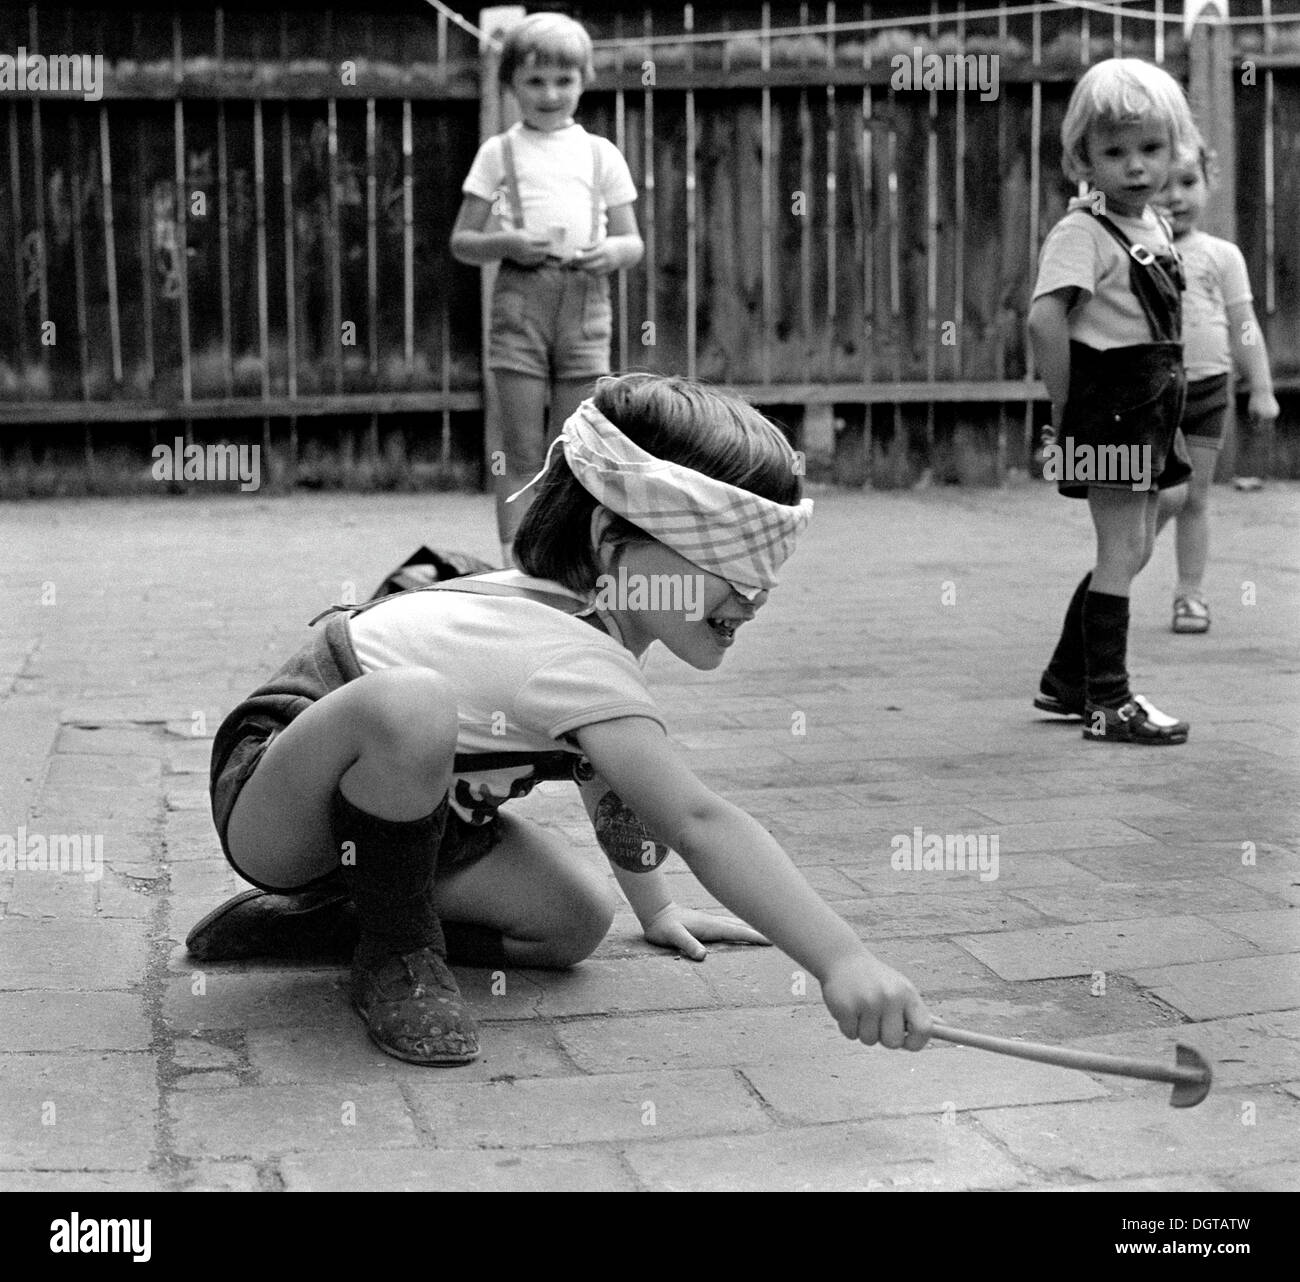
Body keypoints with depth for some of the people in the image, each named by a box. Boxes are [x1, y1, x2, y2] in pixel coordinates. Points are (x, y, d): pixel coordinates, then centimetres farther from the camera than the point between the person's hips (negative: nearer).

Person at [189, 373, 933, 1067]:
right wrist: (841, 960, -50)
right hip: (267, 798, -9)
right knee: (412, 702, -41)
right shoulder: (573, 663, -33)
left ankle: (329, 917, 9)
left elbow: (611, 776, 15)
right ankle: (395, 954, -15)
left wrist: (655, 907, 20)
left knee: (577, 923, -5)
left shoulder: (580, 611, -2)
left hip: (403, 815, 9)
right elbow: (697, 821, -44)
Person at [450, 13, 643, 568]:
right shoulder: (499, 152, 9)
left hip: (585, 299, 1)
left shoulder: (600, 153, 13)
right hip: (521, 296, -1)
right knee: (522, 453, -4)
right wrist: (507, 243, -11)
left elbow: (633, 242, 14)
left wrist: (612, 252, -10)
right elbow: (461, 241, 8)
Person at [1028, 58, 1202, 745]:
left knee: (1131, 547, 15)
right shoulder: (1082, 232, -16)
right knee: (1121, 550, -6)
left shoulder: (1151, 223, 11)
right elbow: (1044, 318, -28)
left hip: (1145, 412, 9)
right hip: (1109, 407, -9)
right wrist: (1065, 407, -22)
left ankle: (1065, 680, 27)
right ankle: (1107, 702, 1)